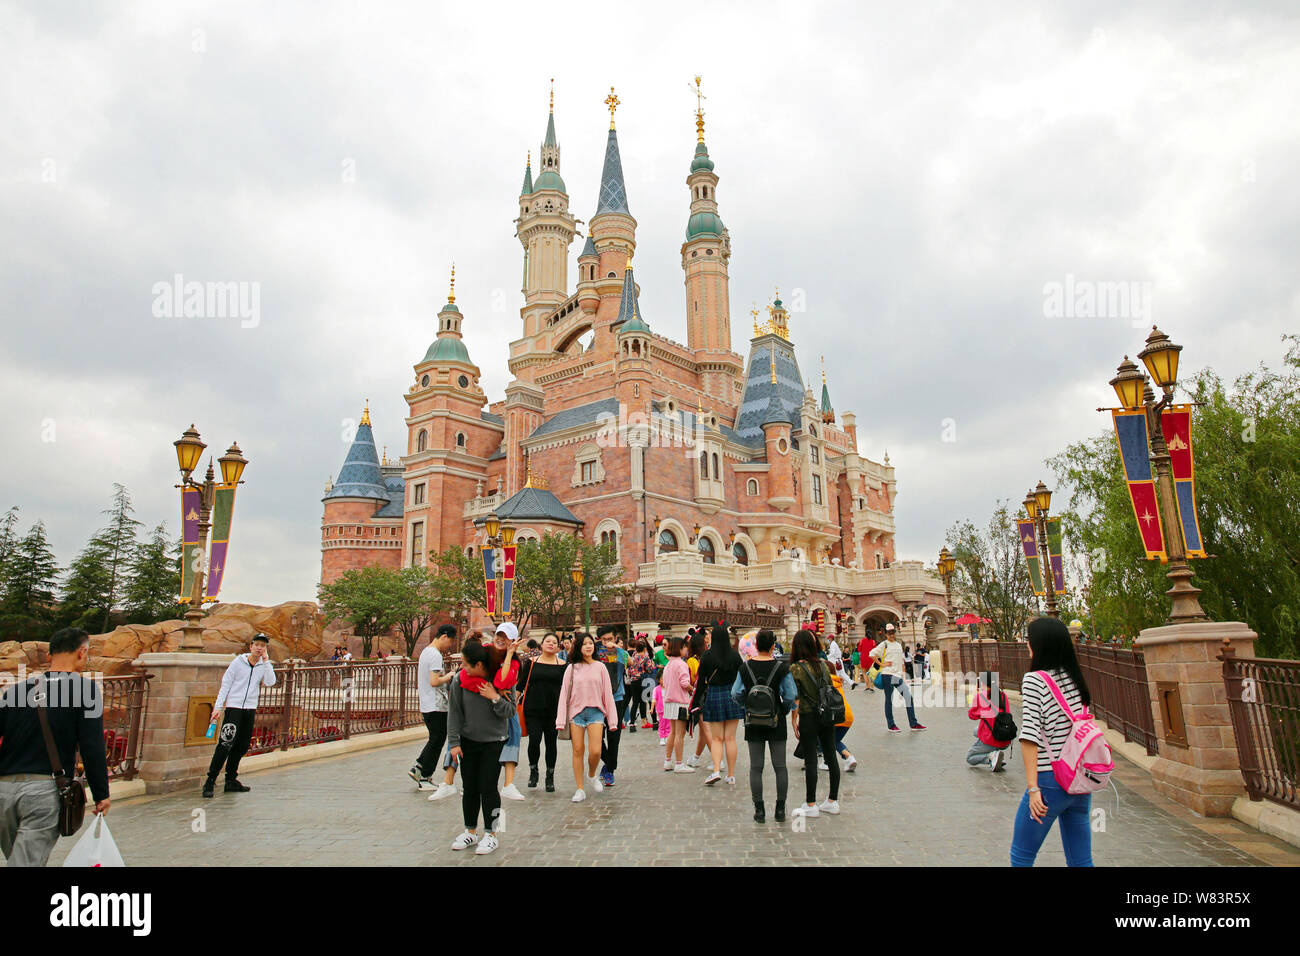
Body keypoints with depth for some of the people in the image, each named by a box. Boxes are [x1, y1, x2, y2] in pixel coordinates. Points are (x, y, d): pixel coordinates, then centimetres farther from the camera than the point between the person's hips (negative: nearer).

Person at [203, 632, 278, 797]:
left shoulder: (264, 665, 7)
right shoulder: (238, 662, -1)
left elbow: (270, 682, -9)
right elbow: (225, 684, 0)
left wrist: (266, 661, -11)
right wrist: (218, 706, -6)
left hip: (250, 709, 4)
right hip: (233, 707, -4)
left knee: (242, 746, 6)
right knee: (226, 743, -12)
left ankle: (231, 780, 16)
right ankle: (210, 781, -6)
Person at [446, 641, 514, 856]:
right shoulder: (460, 679, -7)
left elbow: (510, 711, -6)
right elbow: (454, 712, 0)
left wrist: (495, 698, -23)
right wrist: (454, 742, -3)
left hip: (494, 742, -3)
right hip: (468, 741, 3)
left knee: (488, 788, -2)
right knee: (469, 788, 10)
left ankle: (491, 834, 13)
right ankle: (470, 832, 27)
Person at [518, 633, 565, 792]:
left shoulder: (562, 665, 5)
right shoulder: (531, 663, 6)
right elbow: (522, 683, 8)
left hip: (553, 710, 0)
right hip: (533, 709, 0)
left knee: (551, 742, 6)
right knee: (534, 740, -10)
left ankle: (550, 777, 21)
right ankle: (533, 770, 17)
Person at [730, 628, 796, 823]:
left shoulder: (745, 667, -5)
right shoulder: (782, 668, -9)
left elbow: (736, 694, -3)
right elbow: (791, 697, -8)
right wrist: (784, 710, 10)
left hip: (753, 722, 1)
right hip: (776, 722, -1)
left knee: (756, 767, 7)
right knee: (780, 766, 9)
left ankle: (759, 810, 8)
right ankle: (780, 810, 12)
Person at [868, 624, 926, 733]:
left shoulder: (899, 645, 18)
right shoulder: (884, 644, -1)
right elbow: (872, 654, -8)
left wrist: (903, 674, 15)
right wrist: (881, 664, -10)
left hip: (898, 675, 6)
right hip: (888, 675, -6)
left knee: (908, 696, 1)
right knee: (889, 699, 0)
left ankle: (913, 724, 8)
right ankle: (891, 725, 7)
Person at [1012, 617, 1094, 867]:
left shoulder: (1034, 679, -12)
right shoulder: (1075, 678, 6)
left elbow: (1030, 736, -19)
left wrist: (1032, 788, -18)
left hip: (1050, 780, -6)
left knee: (1021, 857, 8)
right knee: (1081, 860, 14)